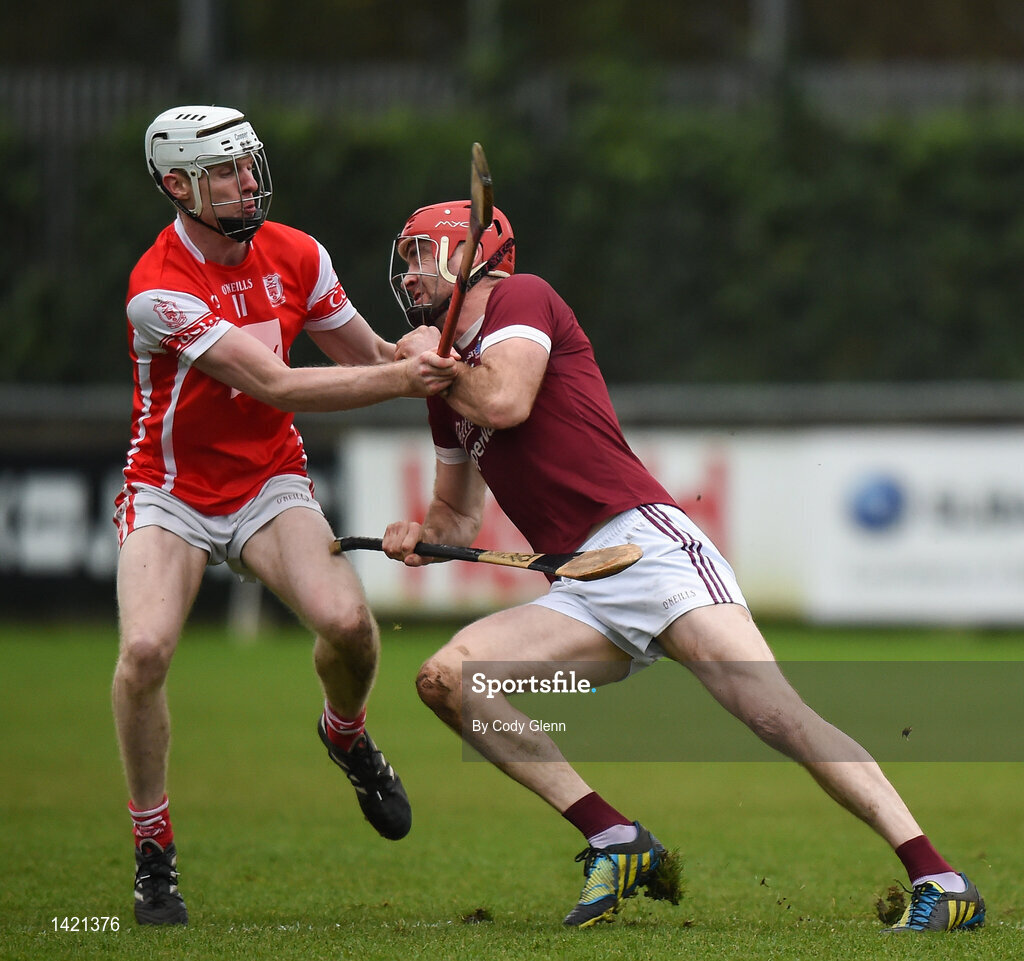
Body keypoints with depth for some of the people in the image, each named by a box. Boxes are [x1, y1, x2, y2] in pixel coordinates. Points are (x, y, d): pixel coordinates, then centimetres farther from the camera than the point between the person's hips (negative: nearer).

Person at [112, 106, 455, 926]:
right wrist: (399, 378, -30)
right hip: (171, 491, -4)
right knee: (146, 649, -26)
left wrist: (420, 353, -13)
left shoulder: (296, 256, -4)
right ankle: (154, 854, -6)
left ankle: (346, 733, 15)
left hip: (270, 483, 4)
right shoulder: (159, 290, -23)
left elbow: (367, 356, 8)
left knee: (346, 622, -23)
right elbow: (273, 384, -27)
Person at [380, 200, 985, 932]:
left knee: (771, 709, -22)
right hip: (583, 592, 8)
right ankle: (617, 843, -12)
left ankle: (940, 881, -28)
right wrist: (421, 534, 10)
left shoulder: (520, 297, 4)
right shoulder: (449, 387, 26)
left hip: (645, 542, -8)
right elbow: (458, 517, 33)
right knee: (446, 676, -11)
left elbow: (506, 400, -15)